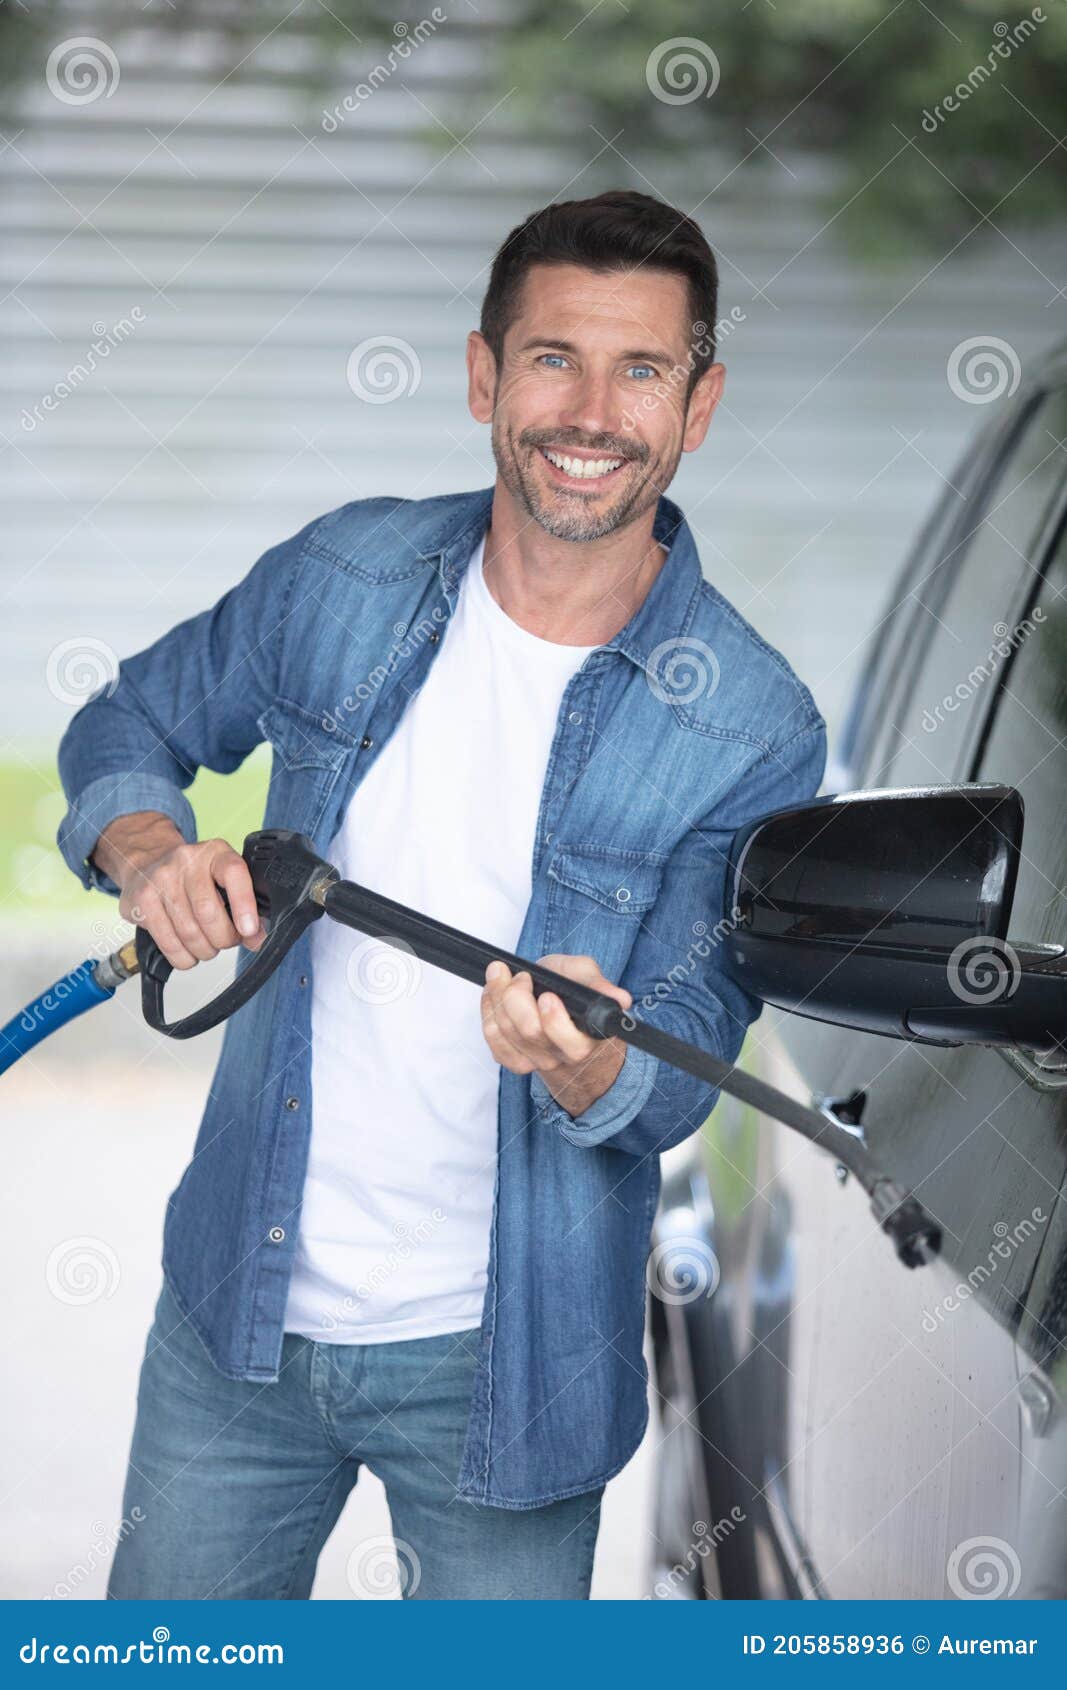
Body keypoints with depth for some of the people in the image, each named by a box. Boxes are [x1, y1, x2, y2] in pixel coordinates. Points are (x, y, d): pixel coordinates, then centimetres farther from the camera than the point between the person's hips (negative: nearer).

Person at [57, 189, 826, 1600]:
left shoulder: (753, 730, -14)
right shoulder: (341, 577, -4)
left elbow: (681, 1072, -12)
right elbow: (131, 720, 10)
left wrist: (589, 1065, -35)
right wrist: (145, 842, -12)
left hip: (495, 1366, -3)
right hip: (238, 1308, 3)